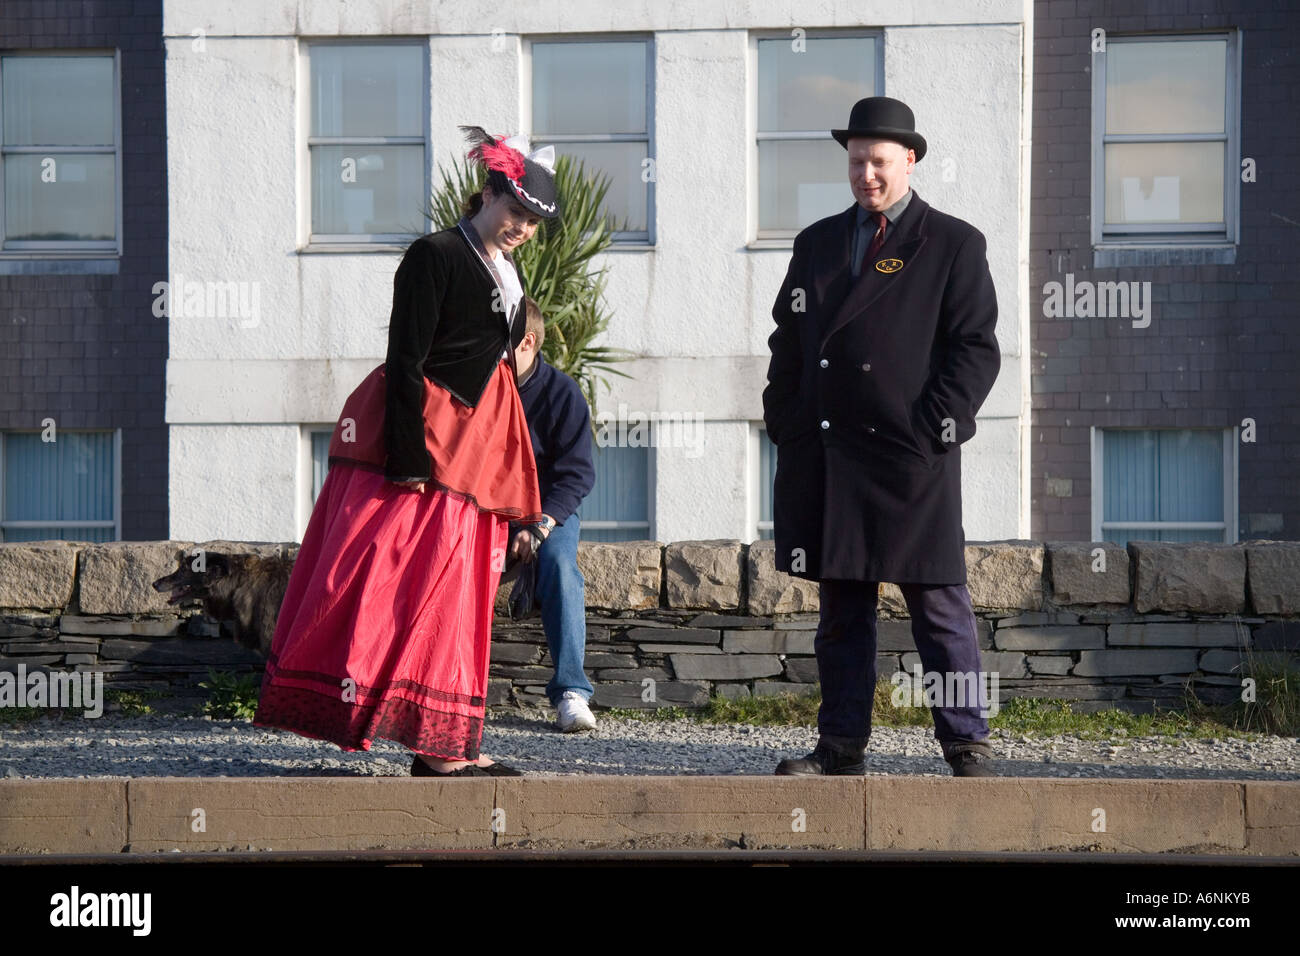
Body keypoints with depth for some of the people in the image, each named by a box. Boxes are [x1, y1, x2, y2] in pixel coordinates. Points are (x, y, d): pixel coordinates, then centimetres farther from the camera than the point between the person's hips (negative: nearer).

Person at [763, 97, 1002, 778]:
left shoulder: (953, 245, 4)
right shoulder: (817, 243, 18)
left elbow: (975, 348, -2)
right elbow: (788, 343, 20)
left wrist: (934, 429, -11)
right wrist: (786, 427, 8)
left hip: (912, 461, -4)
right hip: (823, 459, 4)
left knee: (940, 607, -2)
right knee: (841, 608, 8)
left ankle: (966, 743, 5)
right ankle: (842, 746, 13)